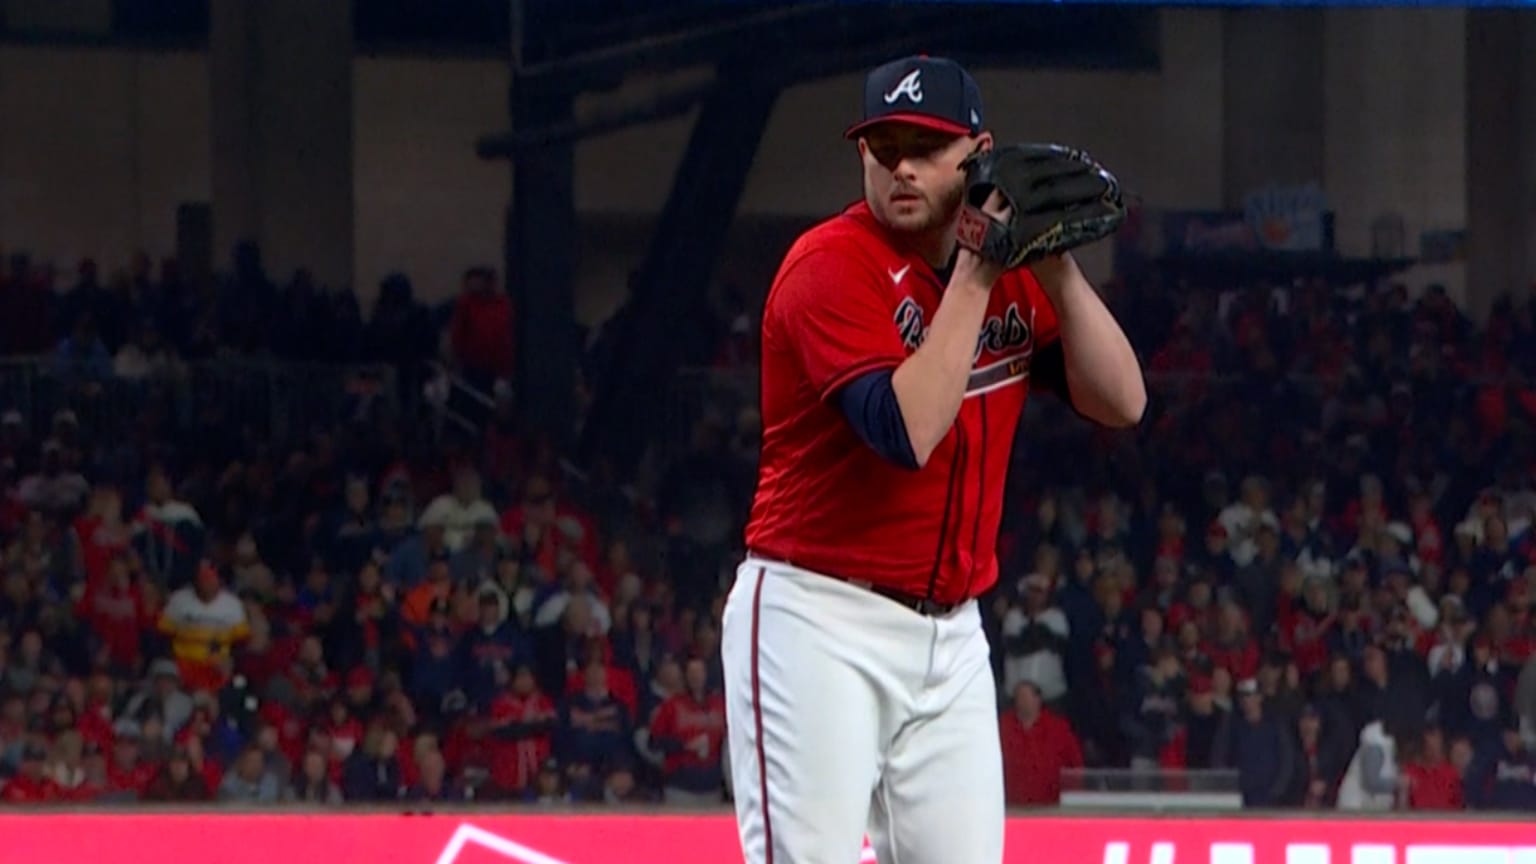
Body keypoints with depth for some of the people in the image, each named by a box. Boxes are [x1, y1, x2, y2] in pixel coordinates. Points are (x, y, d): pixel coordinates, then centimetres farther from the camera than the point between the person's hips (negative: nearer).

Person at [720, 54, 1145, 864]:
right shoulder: (832, 265, -13)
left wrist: (1054, 266, -8)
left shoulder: (1013, 277, 9)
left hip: (950, 635, 7)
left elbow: (1120, 402, 2)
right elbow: (906, 431, -25)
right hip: (816, 621, -7)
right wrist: (975, 276, -20)